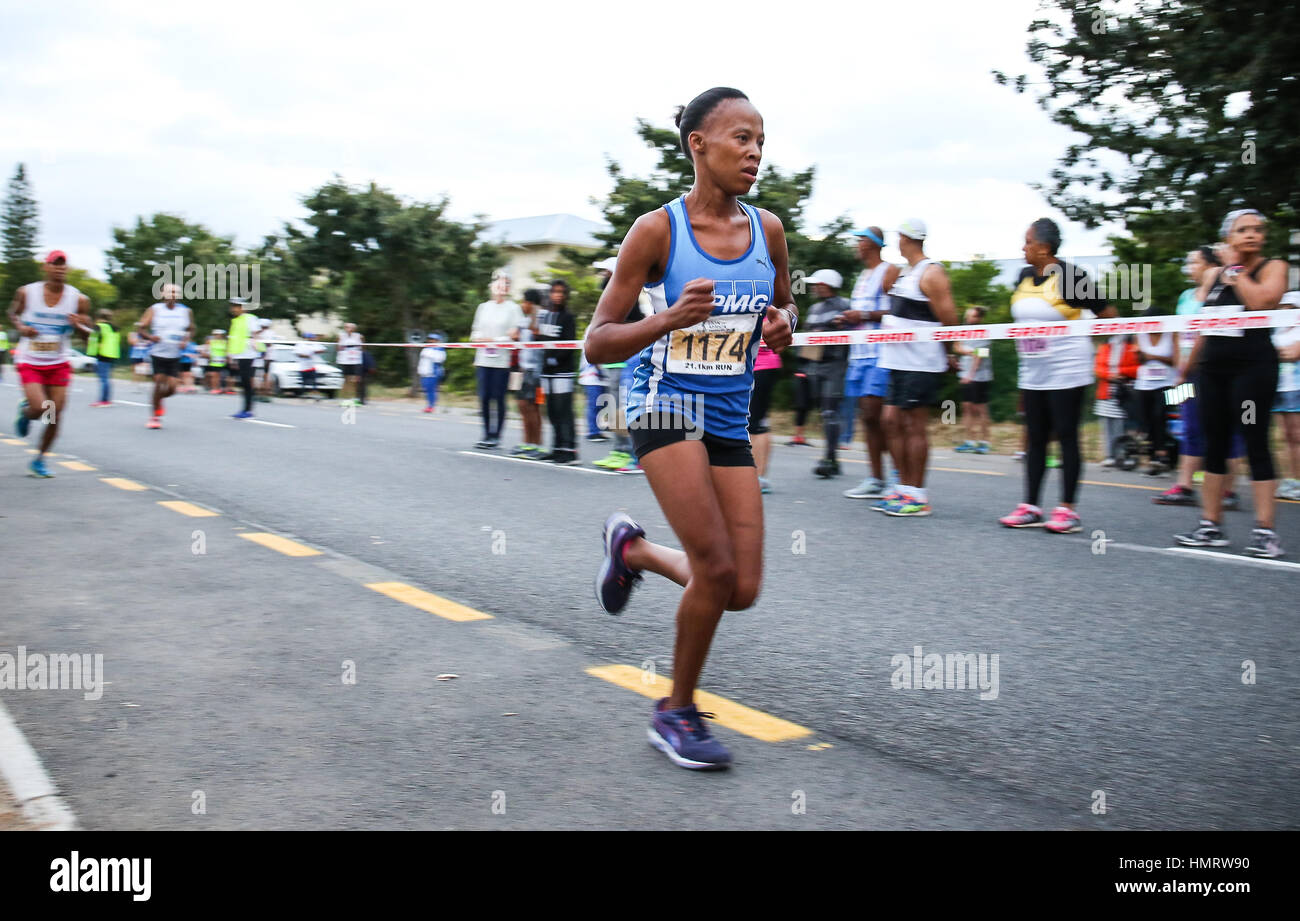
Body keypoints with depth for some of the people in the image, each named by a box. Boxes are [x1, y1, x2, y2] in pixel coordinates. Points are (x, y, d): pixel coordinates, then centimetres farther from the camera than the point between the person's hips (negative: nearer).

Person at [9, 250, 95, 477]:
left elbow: (88, 331, 4)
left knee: (55, 415, -1)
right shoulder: (26, 293, -7)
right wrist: (21, 328, -9)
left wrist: (79, 324, -19)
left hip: (59, 364, 2)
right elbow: (13, 313, 12)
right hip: (29, 362, -2)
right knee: (40, 409, -18)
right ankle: (25, 411, 22)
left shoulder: (79, 299, -6)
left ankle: (39, 460, 21)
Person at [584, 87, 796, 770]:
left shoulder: (767, 229, 4)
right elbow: (597, 343, -9)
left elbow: (784, 305, 22)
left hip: (730, 419, 5)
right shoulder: (657, 229, -10)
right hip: (666, 404, -5)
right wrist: (670, 318, -27)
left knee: (741, 591, 0)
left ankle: (634, 548, 29)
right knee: (717, 570, -15)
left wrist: (782, 325, -3)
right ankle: (677, 712, 10)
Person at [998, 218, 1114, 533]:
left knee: (1066, 437, -3)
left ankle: (1068, 510, 1)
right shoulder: (1024, 277, 9)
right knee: (1035, 439, 8)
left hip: (1067, 371, -7)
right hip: (1033, 374, 7)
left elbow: (1108, 315, -8)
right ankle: (1030, 507, 12)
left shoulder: (1070, 275, -12)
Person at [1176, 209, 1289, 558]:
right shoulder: (1212, 276, 14)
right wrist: (1189, 368, 20)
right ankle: (1211, 526, 12)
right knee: (1214, 445, 7)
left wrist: (1235, 269, -9)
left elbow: (1262, 301, -20)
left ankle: (1265, 531, -7)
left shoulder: (1272, 267, 1)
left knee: (1255, 444, -8)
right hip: (1213, 368, 5)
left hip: (1253, 365, -5)